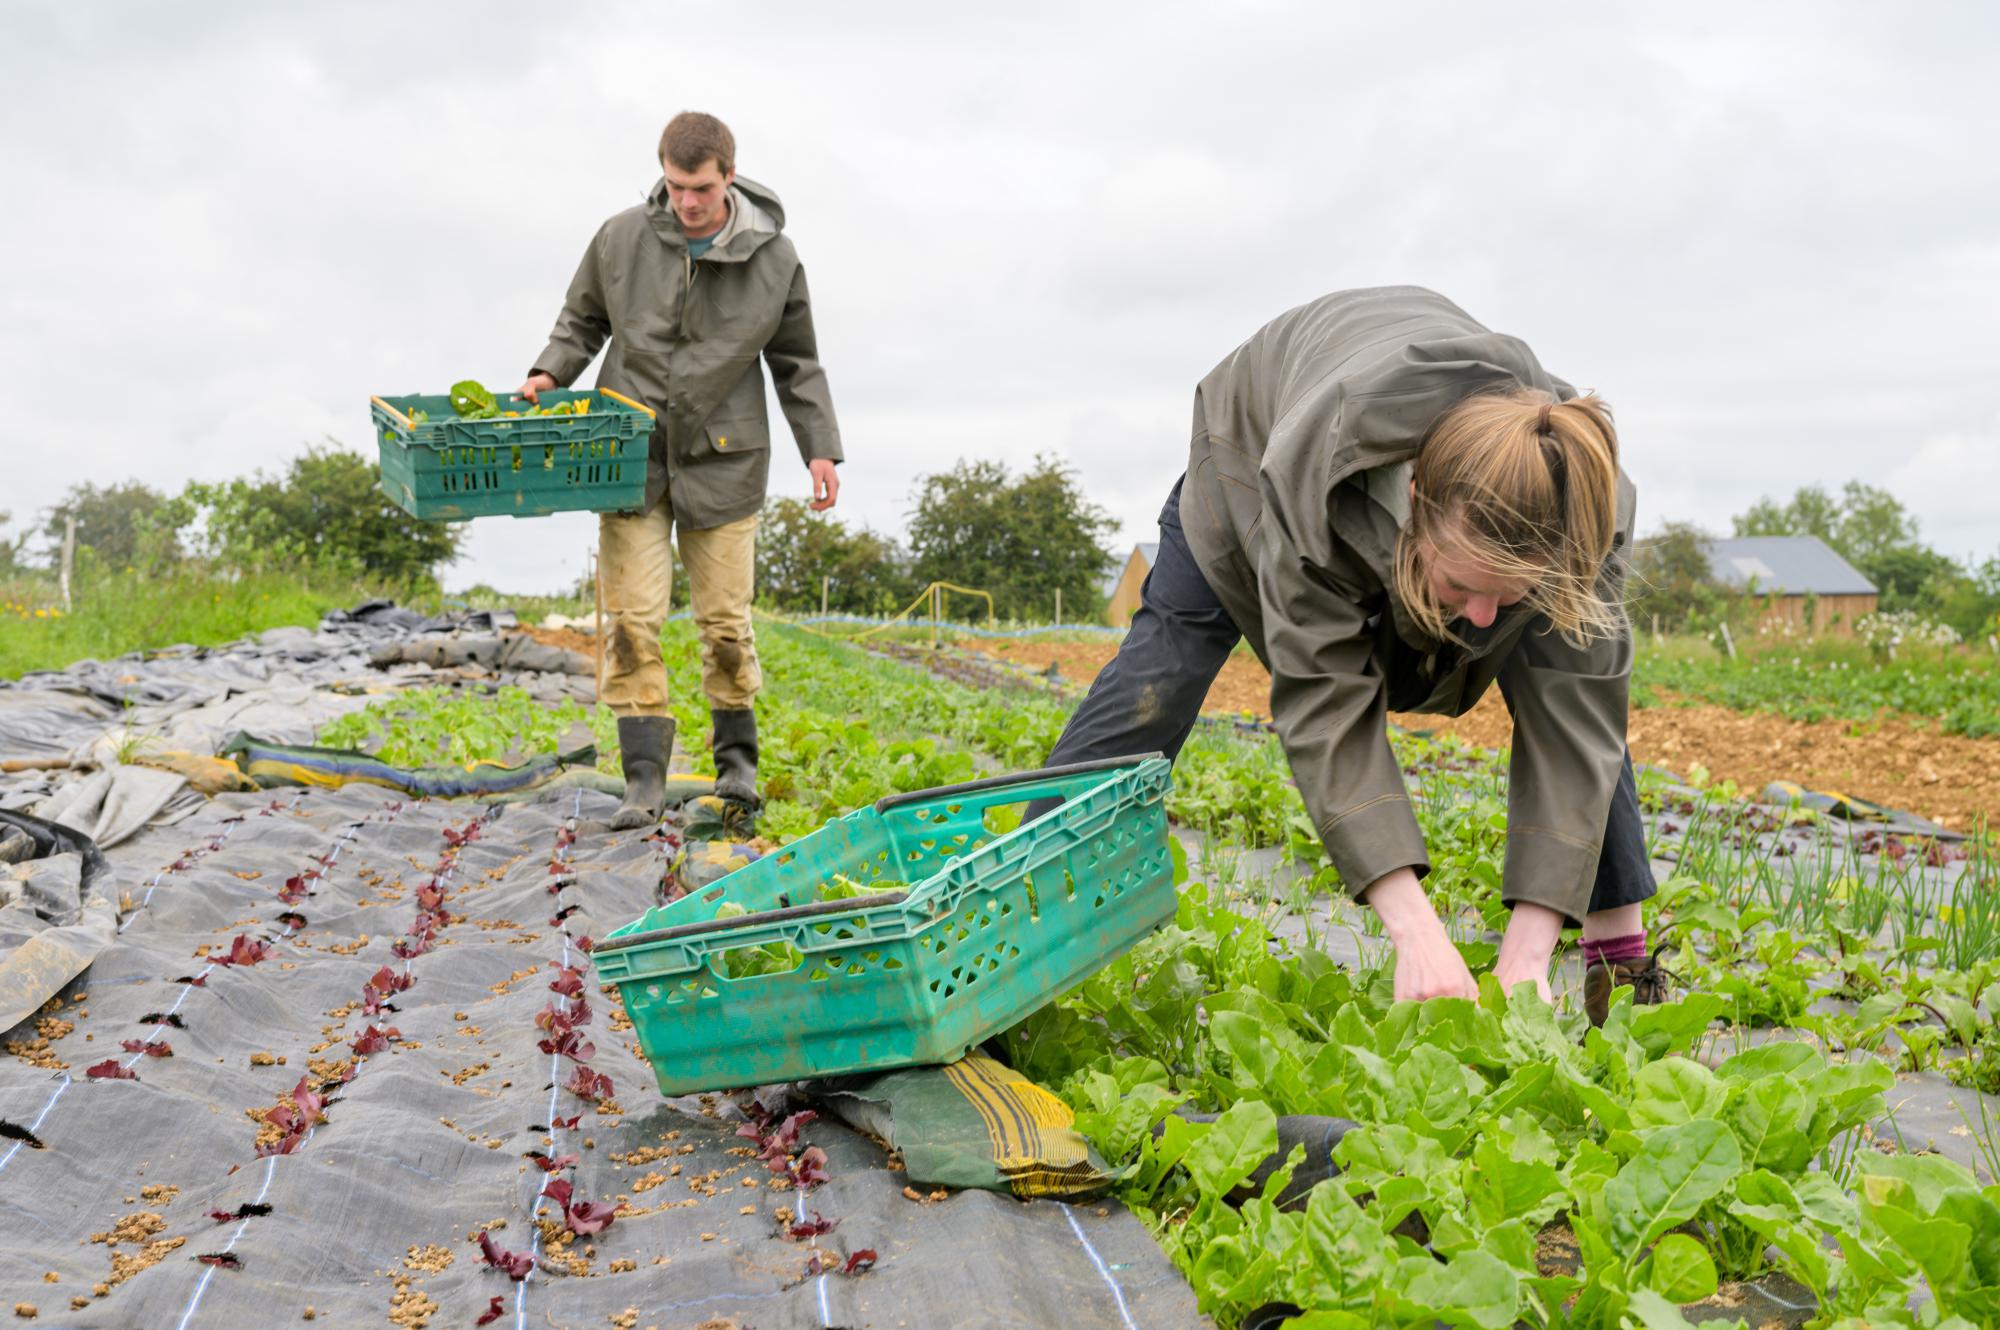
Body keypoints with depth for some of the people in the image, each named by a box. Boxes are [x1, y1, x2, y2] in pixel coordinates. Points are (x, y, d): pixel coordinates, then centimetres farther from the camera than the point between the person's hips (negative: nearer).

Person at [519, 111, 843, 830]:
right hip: (630, 454, 1)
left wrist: (820, 448, 2)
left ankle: (737, 756, 23)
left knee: (725, 618, 4)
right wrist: (550, 373, -5)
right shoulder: (621, 238, -3)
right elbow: (582, 319, 13)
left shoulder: (773, 258, -3)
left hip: (722, 459, -1)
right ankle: (644, 776, 0)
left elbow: (797, 364, 7)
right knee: (631, 617, -5)